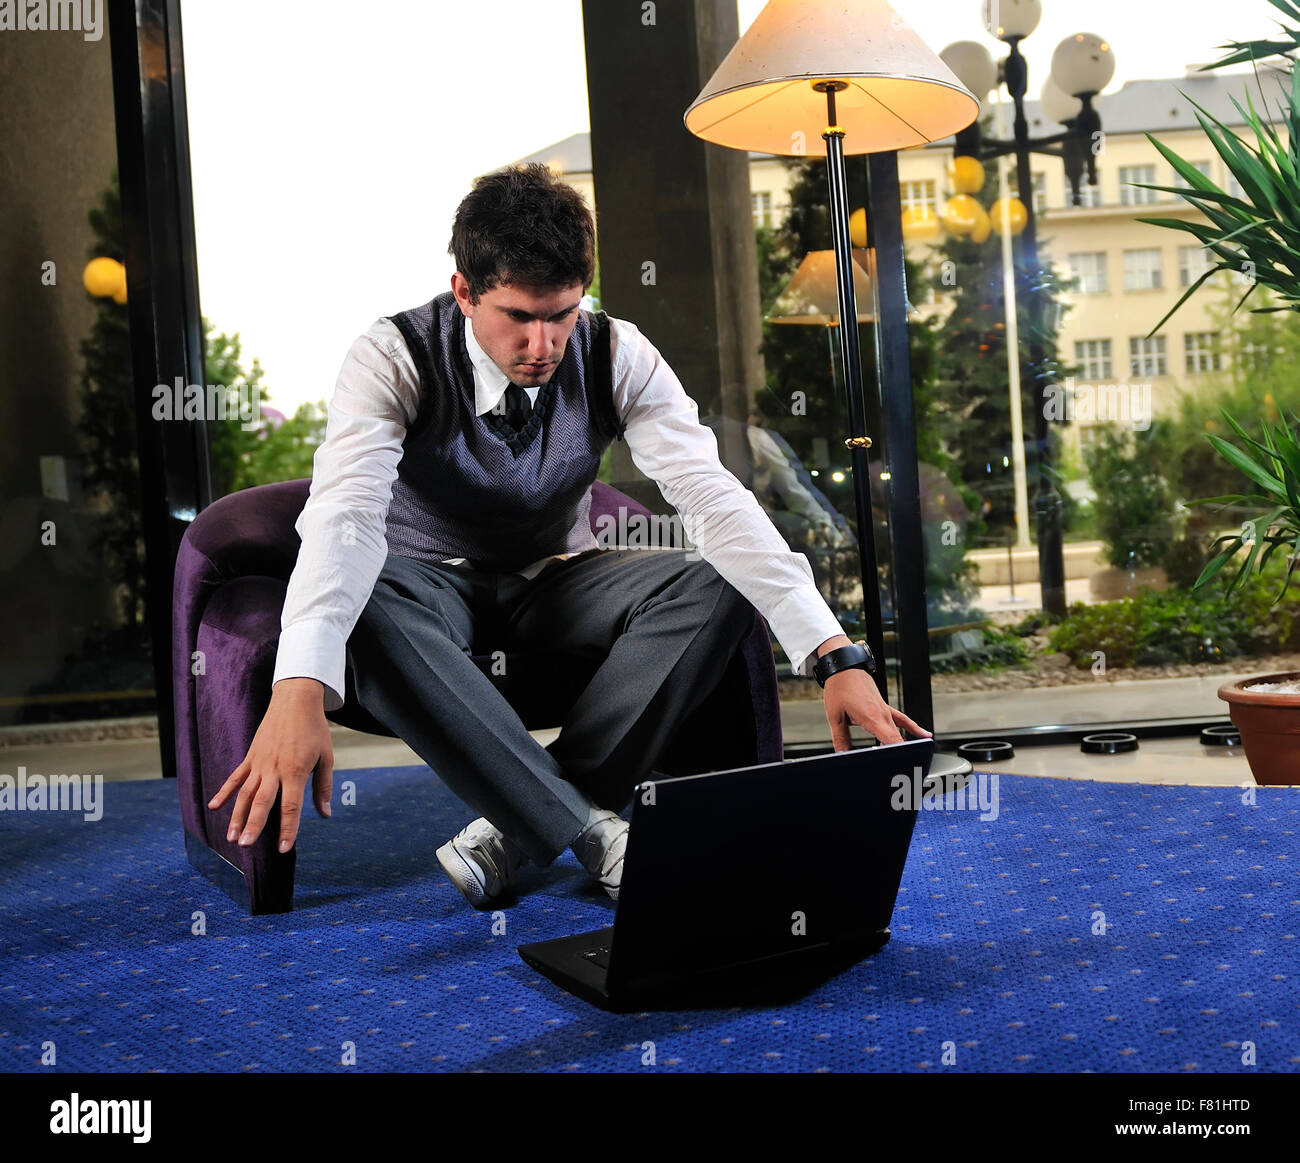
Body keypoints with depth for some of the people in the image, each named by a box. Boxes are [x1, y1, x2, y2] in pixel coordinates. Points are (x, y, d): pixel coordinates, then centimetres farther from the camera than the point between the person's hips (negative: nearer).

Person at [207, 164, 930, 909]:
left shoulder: (615, 354, -15)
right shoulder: (394, 358, -22)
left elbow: (715, 497, -25)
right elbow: (344, 513, -37)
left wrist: (835, 654, -36)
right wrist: (299, 692, -55)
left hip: (557, 579, 2)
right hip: (437, 586, -2)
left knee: (720, 585, -25)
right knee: (360, 605, -38)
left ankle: (523, 819, -25)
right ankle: (591, 830, -34)